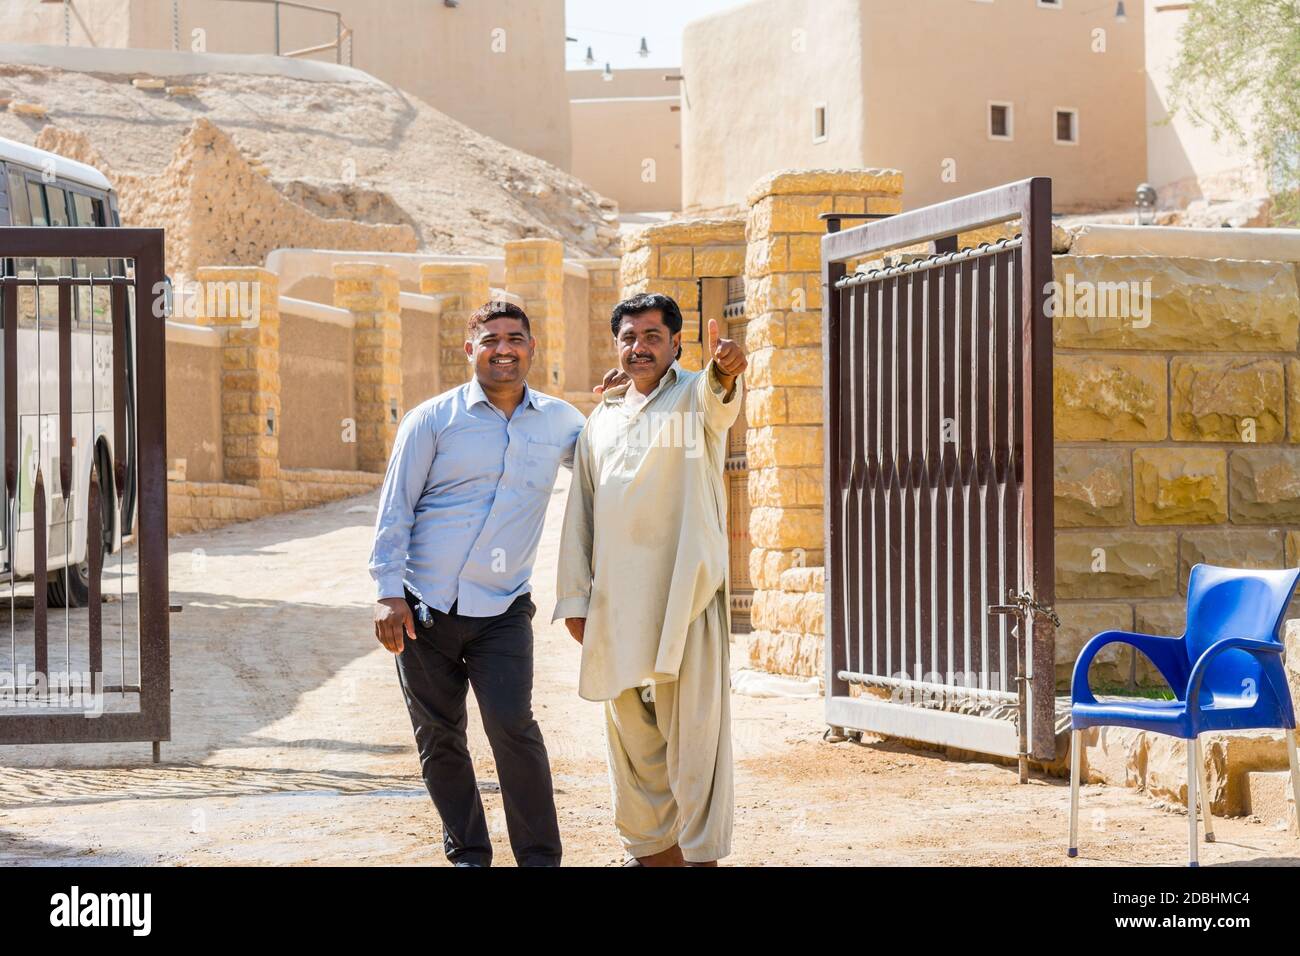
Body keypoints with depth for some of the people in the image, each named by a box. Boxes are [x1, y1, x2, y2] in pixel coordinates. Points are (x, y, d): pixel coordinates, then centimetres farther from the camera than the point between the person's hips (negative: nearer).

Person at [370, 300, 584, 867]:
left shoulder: (559, 422, 8)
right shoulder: (433, 420, 1)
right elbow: (394, 510, 1)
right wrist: (389, 592, -7)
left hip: (502, 610, 0)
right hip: (425, 607, 0)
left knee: (513, 727, -15)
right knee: (438, 738, 6)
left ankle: (540, 859, -6)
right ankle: (467, 854, 21)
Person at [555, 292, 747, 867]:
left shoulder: (694, 395, 1)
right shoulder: (601, 420, 17)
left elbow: (718, 404, -25)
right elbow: (580, 513, 18)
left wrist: (724, 374, -49)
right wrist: (574, 597, 11)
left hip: (685, 590, -5)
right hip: (616, 598, 5)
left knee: (692, 724, -6)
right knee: (630, 727, 10)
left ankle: (701, 852, -2)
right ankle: (650, 847, 21)